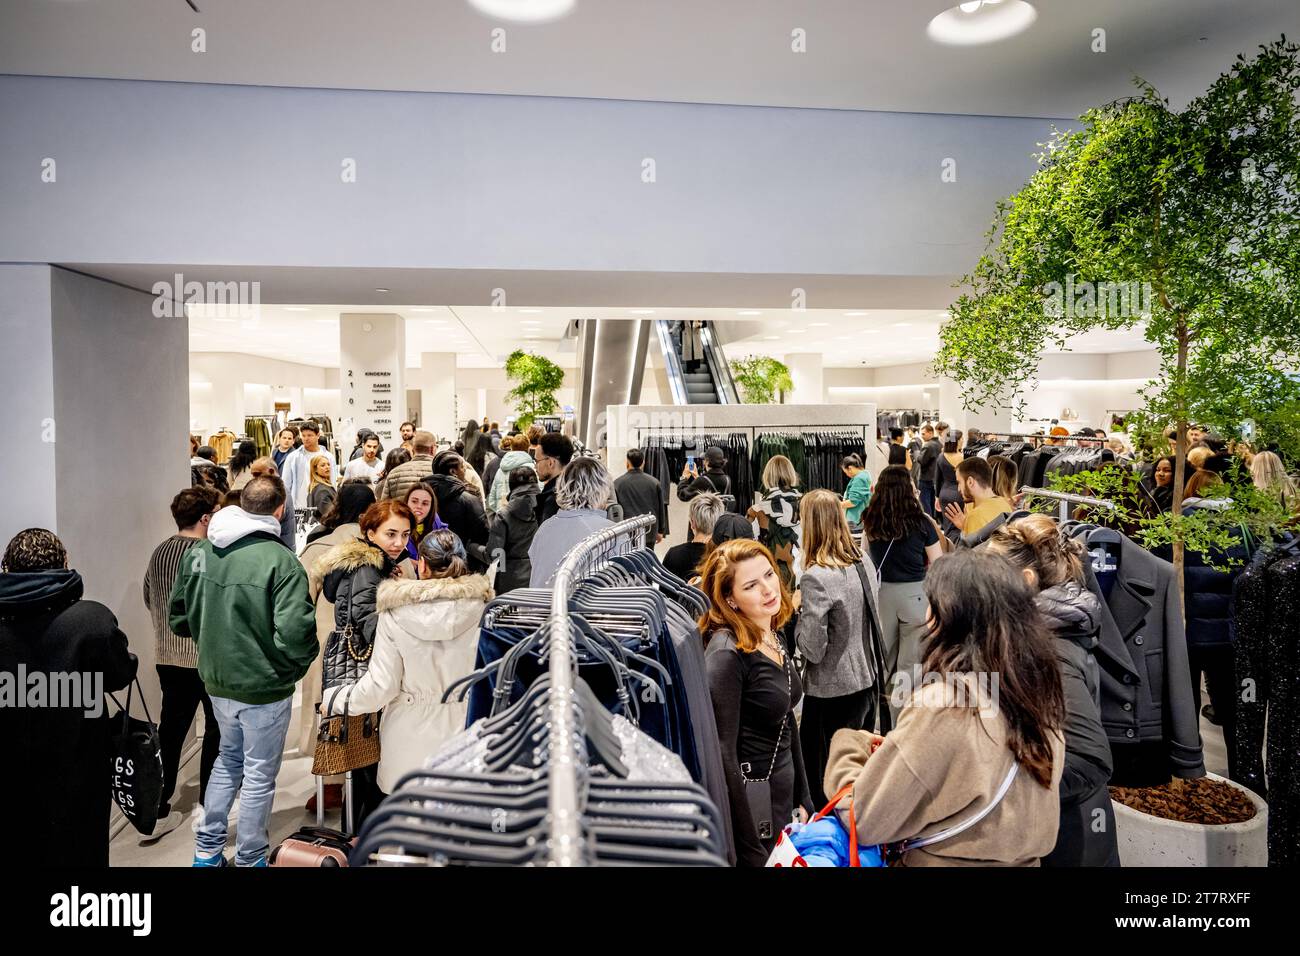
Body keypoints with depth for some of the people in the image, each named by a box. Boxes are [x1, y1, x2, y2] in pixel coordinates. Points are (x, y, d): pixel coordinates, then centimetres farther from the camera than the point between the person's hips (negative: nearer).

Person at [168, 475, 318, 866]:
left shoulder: (200, 551, -2)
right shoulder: (281, 561, -23)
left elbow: (179, 616, 8)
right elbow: (294, 633, -30)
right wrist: (298, 666, -11)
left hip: (217, 680, 6)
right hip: (264, 687, -6)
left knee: (228, 759, 27)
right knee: (259, 775, 12)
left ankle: (207, 850, 37)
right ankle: (250, 859, 26)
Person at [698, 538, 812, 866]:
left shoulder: (773, 637, 2)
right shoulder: (726, 653, -23)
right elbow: (722, 752, -23)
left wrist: (803, 800, 13)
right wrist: (752, 851, -19)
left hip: (783, 796, 8)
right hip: (750, 803, -8)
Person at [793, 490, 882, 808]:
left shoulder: (815, 578, -23)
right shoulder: (860, 563, 0)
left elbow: (812, 650, -20)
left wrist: (799, 608, -9)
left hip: (830, 691, -8)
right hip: (863, 680, 8)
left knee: (821, 773, 9)